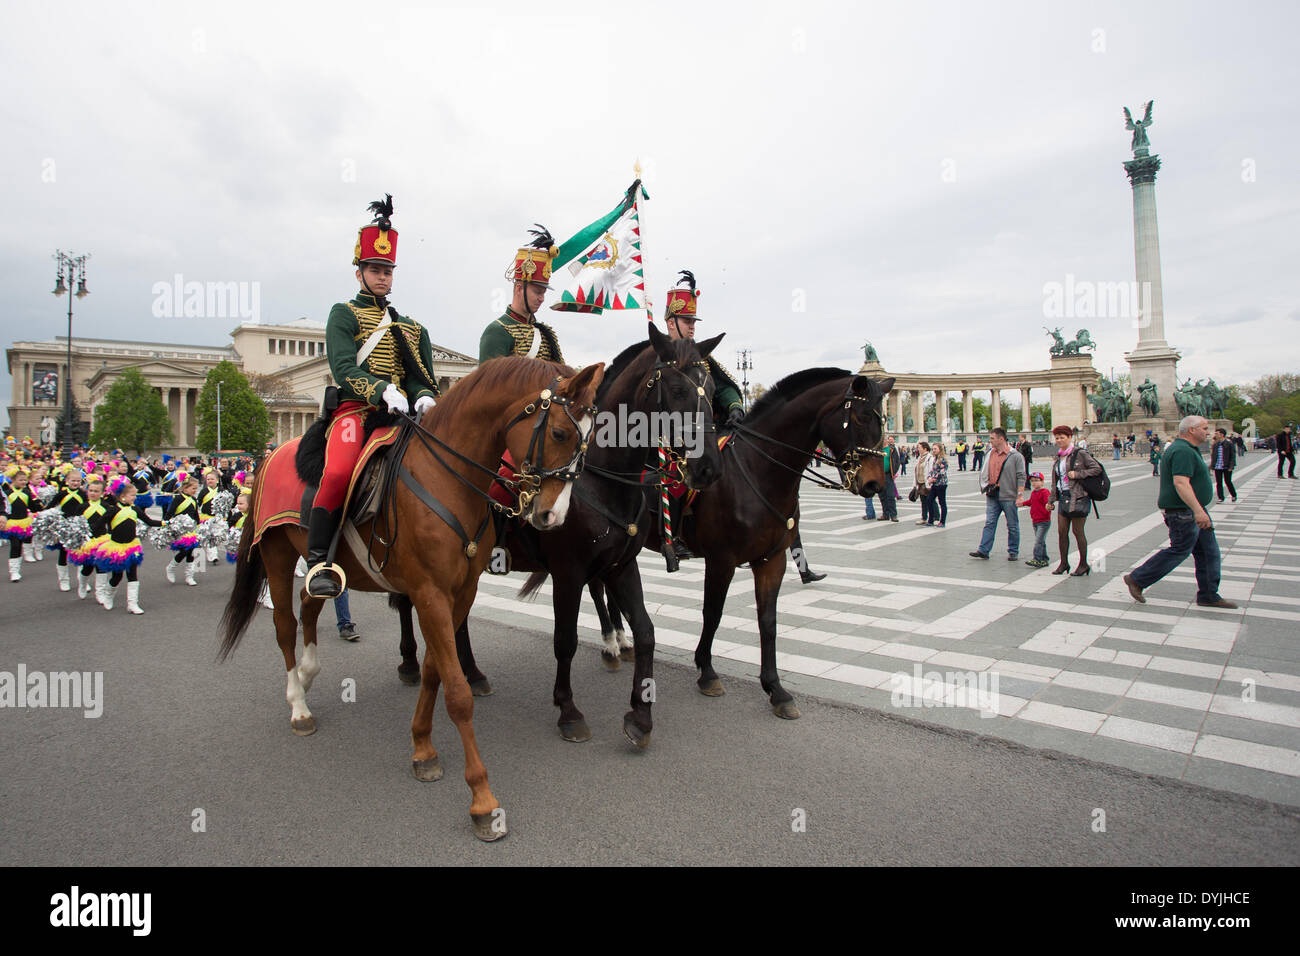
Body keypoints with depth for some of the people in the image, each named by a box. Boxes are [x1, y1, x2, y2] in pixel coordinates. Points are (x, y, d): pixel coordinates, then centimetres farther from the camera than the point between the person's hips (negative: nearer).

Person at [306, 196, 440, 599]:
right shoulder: (343, 314, 11)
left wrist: (425, 399, -10)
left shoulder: (411, 327, 26)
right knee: (339, 472, -31)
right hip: (357, 408, -4)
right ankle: (318, 560, -21)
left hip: (404, 412, 5)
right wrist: (383, 391, -23)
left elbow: (423, 377, 15)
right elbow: (344, 369, -5)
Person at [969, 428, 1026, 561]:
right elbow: (984, 471, 19)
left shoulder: (1015, 456, -7)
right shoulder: (990, 453, 8)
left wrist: (1019, 496, -12)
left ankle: (1013, 551, 17)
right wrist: (985, 485, 7)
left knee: (1012, 526, 7)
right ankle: (983, 550, 1)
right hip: (992, 496, 4)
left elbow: (1021, 477, -8)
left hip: (1009, 497, -4)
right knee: (989, 523, 1)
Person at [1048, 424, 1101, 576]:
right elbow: (1055, 480, 16)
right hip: (1063, 497, 6)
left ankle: (1083, 564, 12)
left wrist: (1077, 474, -18)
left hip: (1078, 497, -6)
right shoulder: (1059, 457, 13)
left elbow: (1097, 469, -11)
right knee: (1061, 531, 6)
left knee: (1077, 531, 0)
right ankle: (1064, 563, 16)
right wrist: (1052, 500, 14)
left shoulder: (1080, 453, -7)